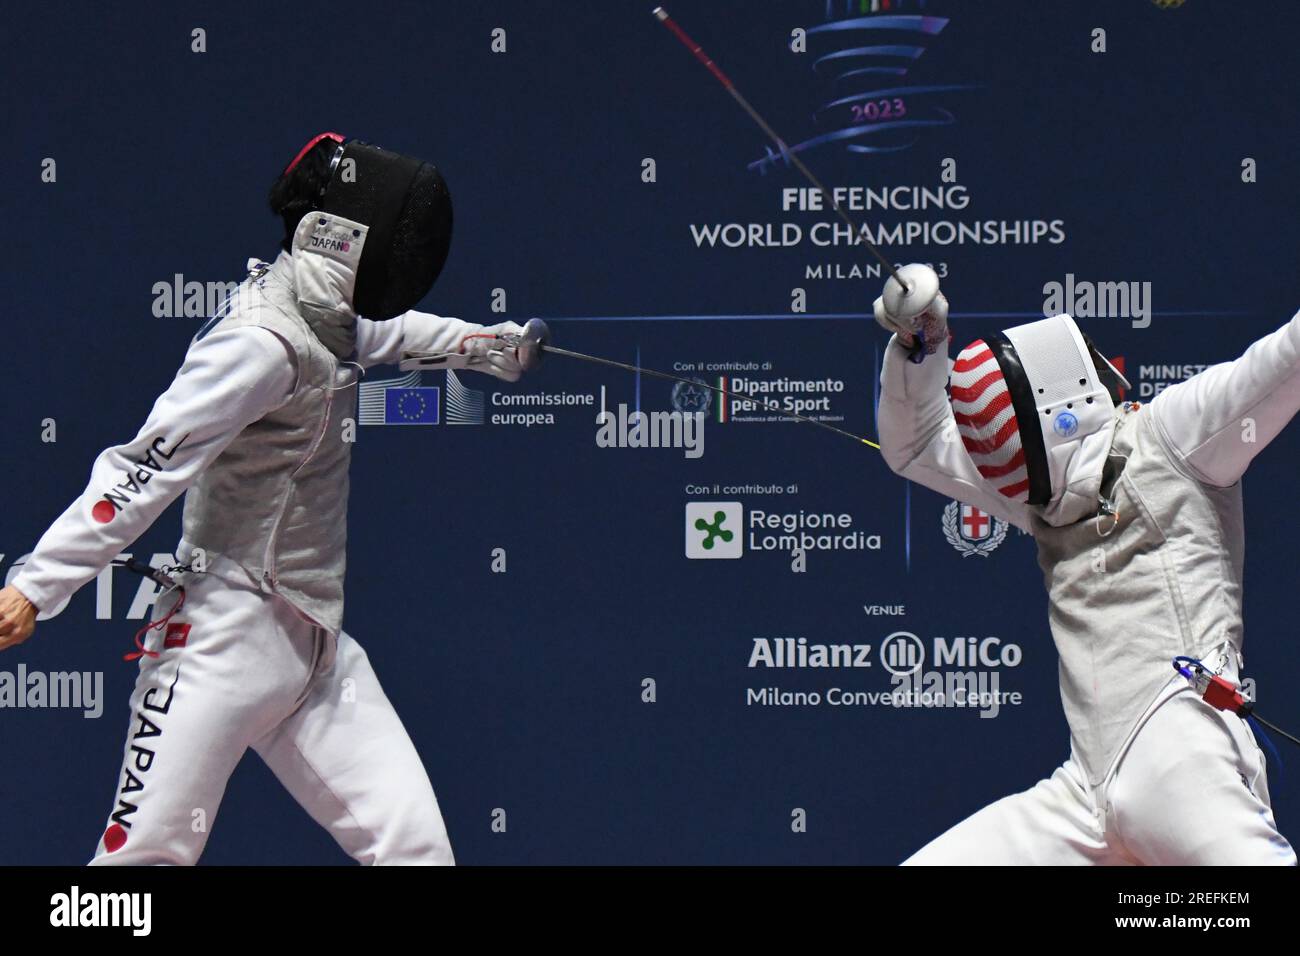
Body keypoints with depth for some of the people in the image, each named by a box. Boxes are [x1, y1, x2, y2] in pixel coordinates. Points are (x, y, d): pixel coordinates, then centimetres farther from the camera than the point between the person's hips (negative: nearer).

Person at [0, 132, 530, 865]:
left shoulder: (328, 318, 7)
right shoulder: (264, 341, -19)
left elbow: (382, 331, 34)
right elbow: (144, 469, -23)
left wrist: (487, 345, 42)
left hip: (315, 643, 9)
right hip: (227, 638, -9)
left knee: (415, 846, -1)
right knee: (143, 858, -8)